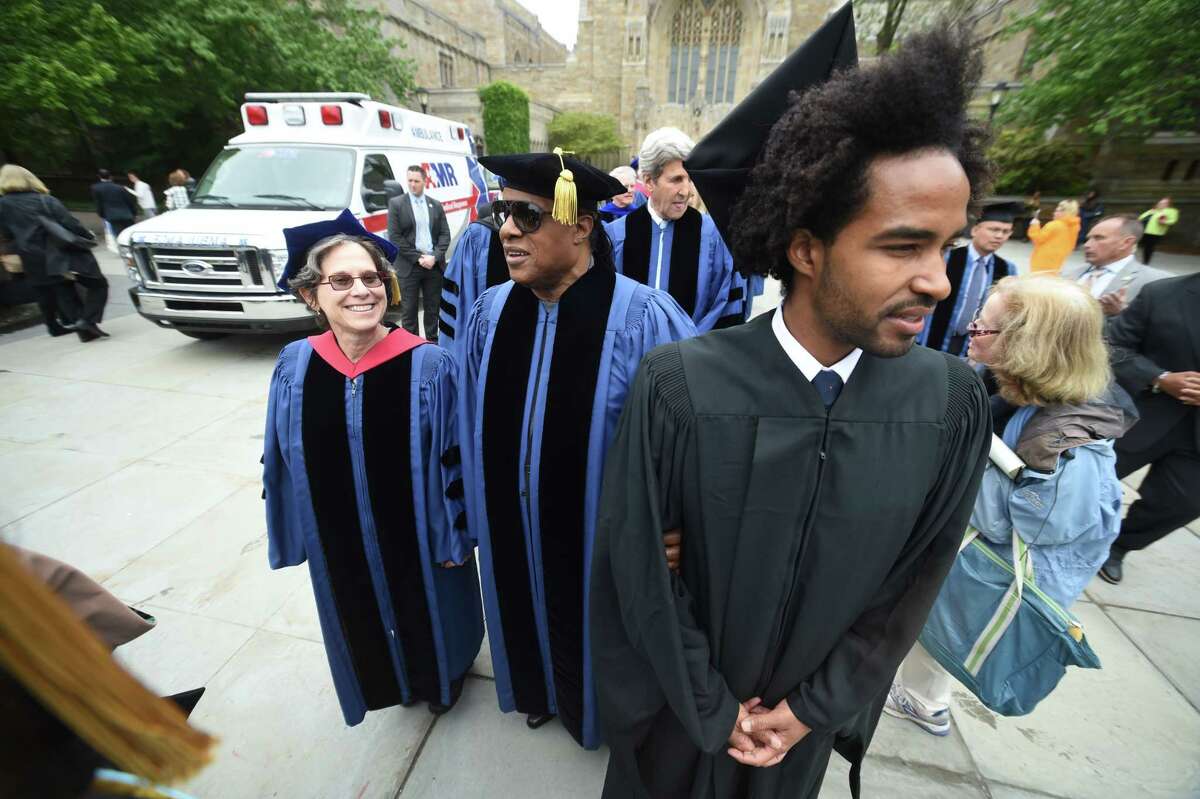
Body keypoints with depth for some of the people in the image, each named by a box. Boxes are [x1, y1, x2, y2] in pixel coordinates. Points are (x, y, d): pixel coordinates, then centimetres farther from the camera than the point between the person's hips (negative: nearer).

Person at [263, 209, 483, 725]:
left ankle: (443, 675, 56)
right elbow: (282, 462, 2)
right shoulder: (294, 366, -10)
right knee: (366, 622, 28)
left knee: (428, 612, 22)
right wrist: (294, 534, 8)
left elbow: (456, 459, -15)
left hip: (419, 536, -3)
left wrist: (454, 536, -10)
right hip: (340, 541, 4)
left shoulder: (429, 365, -22)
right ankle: (393, 677, 60)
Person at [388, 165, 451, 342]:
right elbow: (394, 237, -4)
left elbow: (445, 234, 6)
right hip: (409, 267, -2)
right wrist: (418, 258, -12)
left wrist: (434, 257, -9)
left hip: (434, 265, 3)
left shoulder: (436, 205, 12)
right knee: (409, 310, 2)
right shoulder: (396, 204, 2)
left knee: (433, 308, 9)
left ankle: (433, 342, 20)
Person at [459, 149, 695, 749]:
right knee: (532, 621, 30)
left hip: (602, 538, -4)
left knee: (595, 634, 24)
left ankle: (597, 710, 59)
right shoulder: (488, 315, -7)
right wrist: (473, 520, 10)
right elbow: (474, 431, 3)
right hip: (514, 533, 5)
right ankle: (540, 692, 63)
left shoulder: (645, 321, -24)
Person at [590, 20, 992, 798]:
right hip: (680, 703, -2)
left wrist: (816, 704, -4)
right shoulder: (678, 387, -31)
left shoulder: (953, 403, -19)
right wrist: (712, 708, -8)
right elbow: (640, 570, -19)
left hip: (806, 710, 3)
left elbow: (916, 581, -7)